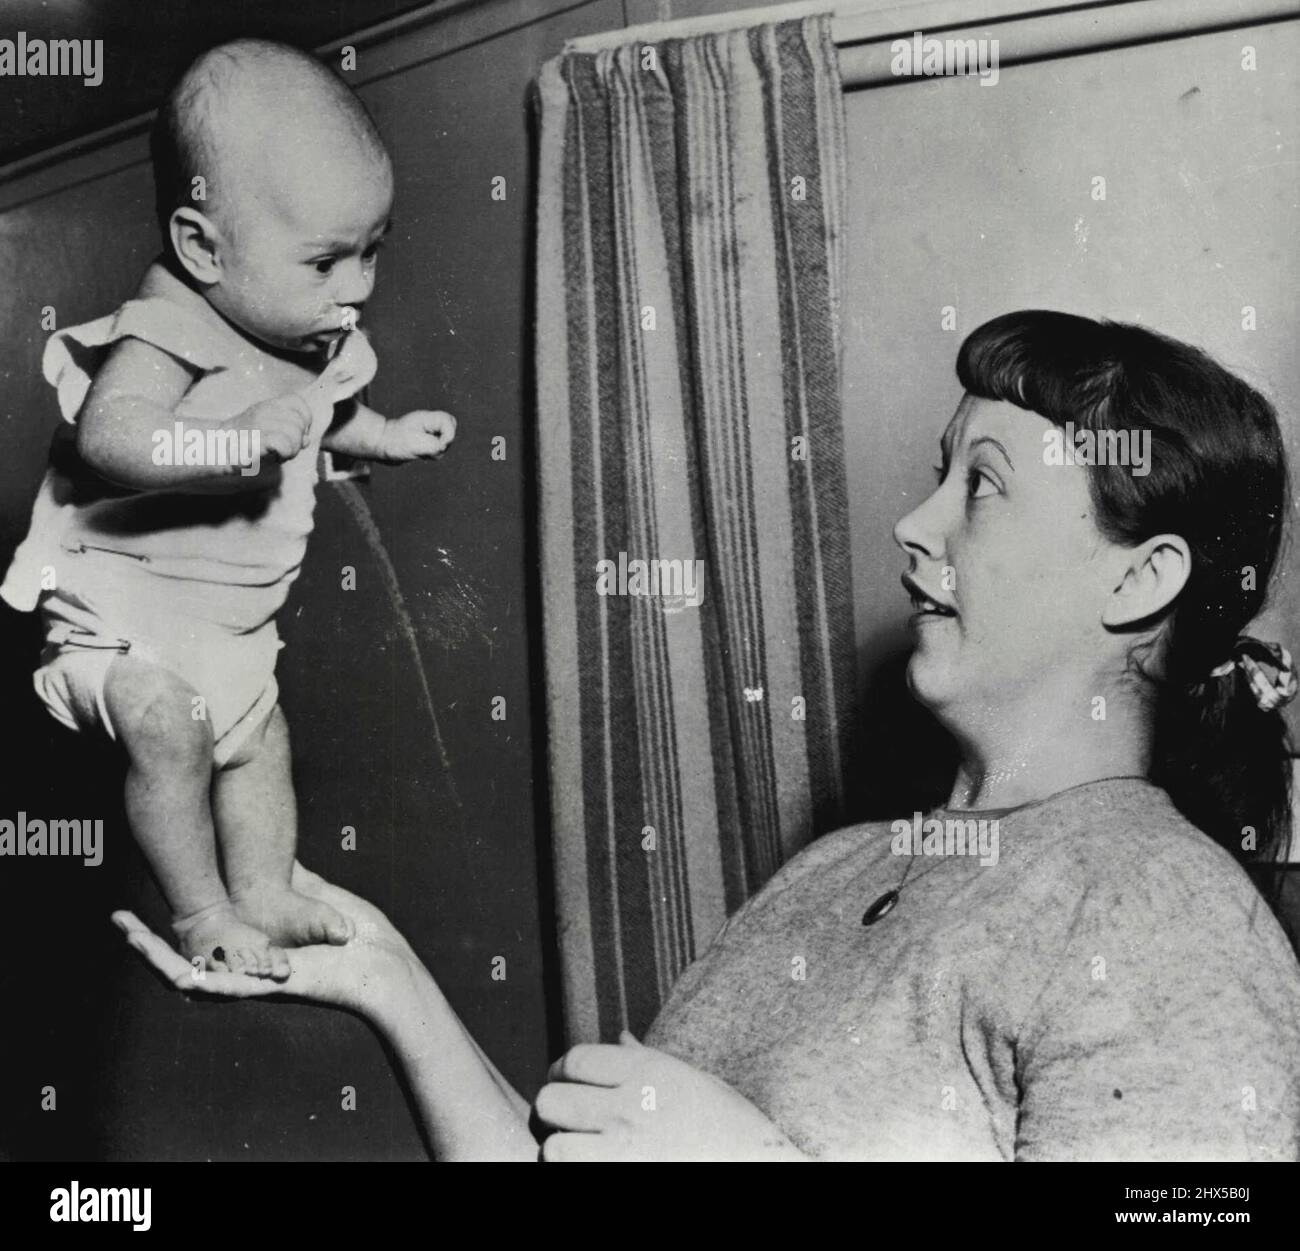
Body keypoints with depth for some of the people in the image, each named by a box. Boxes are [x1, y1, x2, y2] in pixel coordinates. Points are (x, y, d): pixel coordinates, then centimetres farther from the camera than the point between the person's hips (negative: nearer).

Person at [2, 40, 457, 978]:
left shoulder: (312, 341, 0)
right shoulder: (166, 335, -27)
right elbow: (110, 432, -46)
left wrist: (386, 435, 19)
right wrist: (242, 441, -51)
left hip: (235, 614, 9)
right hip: (126, 603, -8)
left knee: (258, 737, 16)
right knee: (168, 724, -26)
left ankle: (265, 894, 33)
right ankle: (201, 915, -8)